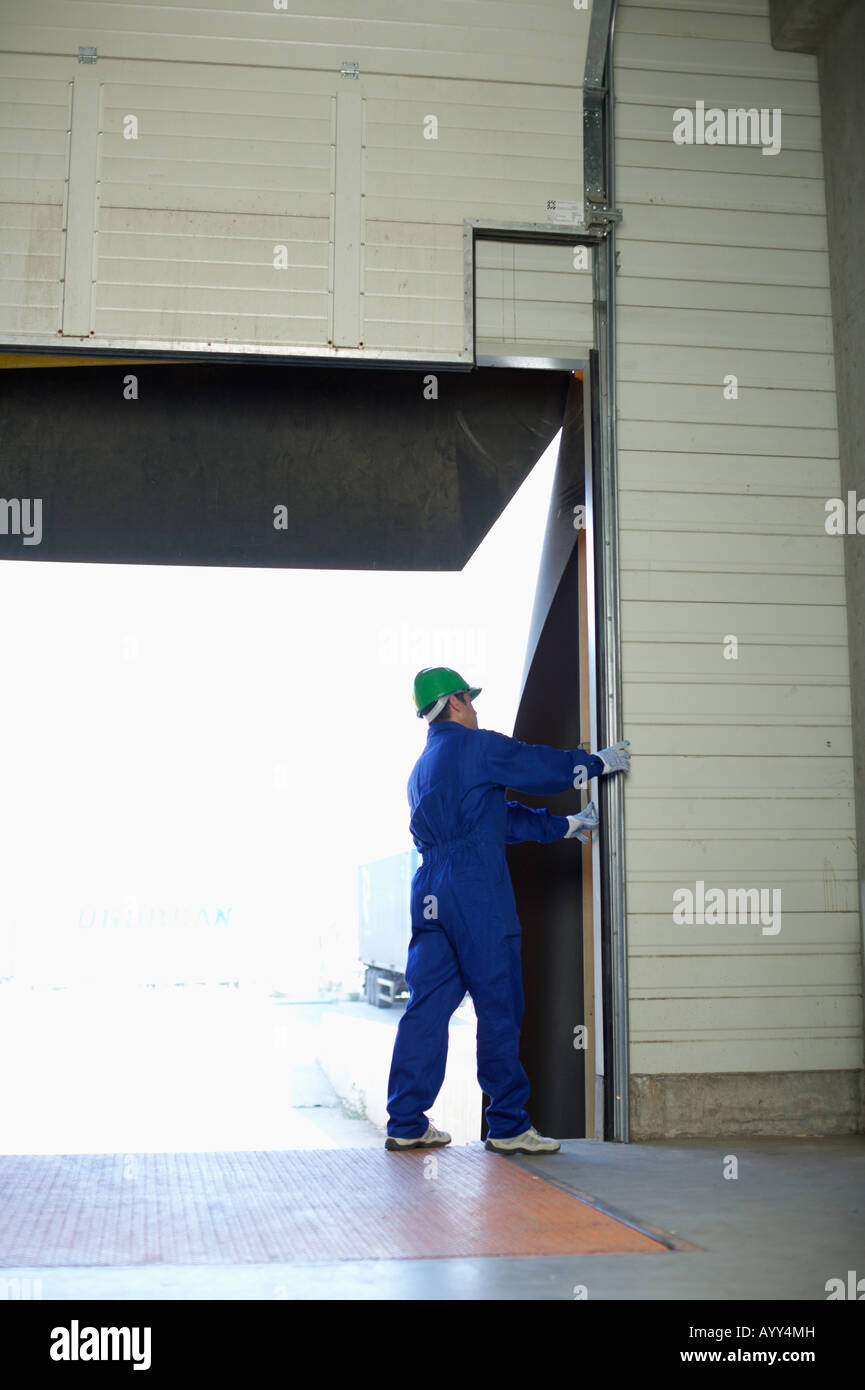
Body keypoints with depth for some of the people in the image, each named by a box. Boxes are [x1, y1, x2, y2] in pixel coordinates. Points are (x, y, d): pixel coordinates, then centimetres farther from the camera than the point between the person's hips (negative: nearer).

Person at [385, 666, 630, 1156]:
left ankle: (407, 1124, 8)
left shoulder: (422, 768, 24)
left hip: (431, 890, 8)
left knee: (428, 1004, 7)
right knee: (499, 1006, -1)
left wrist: (567, 825, 30)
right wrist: (600, 762, 21)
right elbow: (541, 767, 4)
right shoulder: (475, 745, -2)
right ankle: (508, 1125, 4)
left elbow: (504, 817, 27)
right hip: (478, 891, -8)